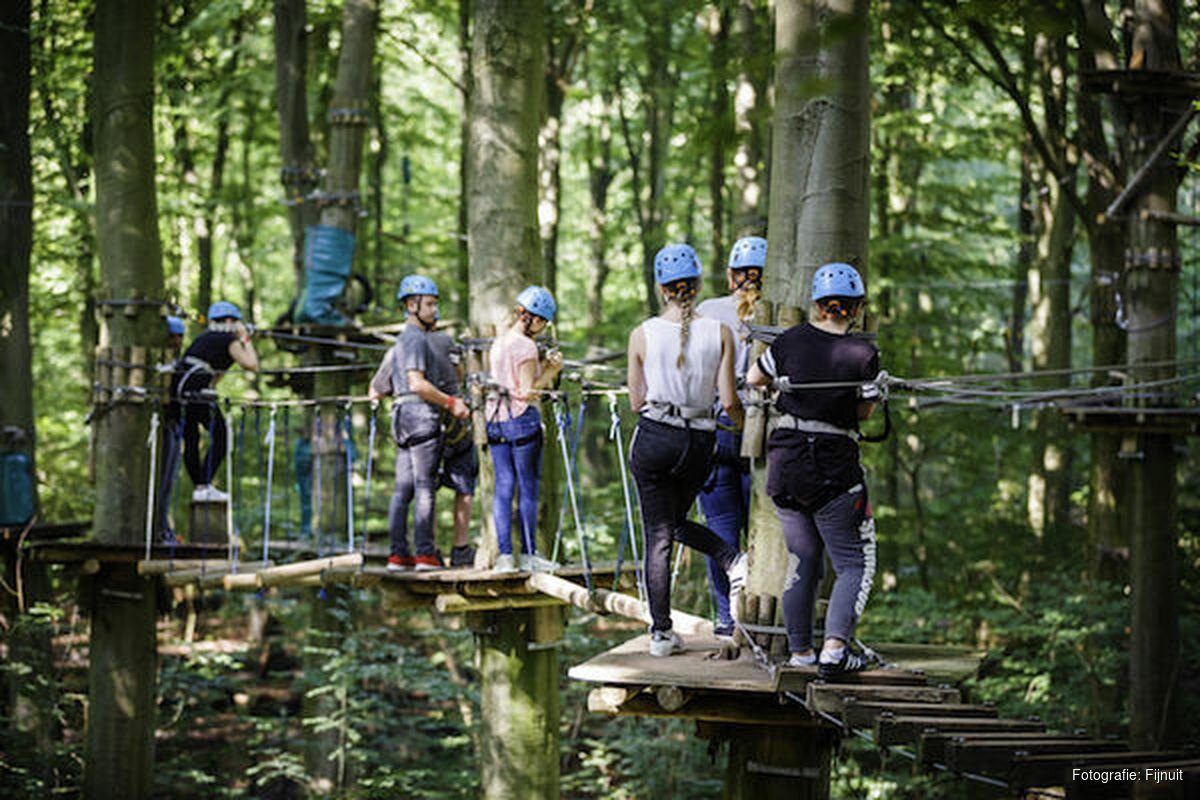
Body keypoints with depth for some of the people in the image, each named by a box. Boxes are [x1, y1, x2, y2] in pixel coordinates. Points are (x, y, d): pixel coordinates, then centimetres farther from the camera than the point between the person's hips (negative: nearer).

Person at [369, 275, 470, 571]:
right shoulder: (417, 339, -7)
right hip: (422, 414, -9)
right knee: (425, 487, -9)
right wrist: (450, 402, -15)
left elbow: (375, 392, 27)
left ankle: (398, 554, 3)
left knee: (403, 488, 6)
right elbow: (417, 383, -20)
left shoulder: (399, 345, 24)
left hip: (403, 420, 9)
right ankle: (425, 554, -12)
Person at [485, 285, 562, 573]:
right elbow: (528, 391, -14)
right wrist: (552, 371, -4)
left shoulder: (499, 342, 13)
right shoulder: (525, 346, -12)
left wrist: (544, 365, 12)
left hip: (495, 419, 7)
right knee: (528, 488, 1)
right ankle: (528, 553, 3)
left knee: (503, 487, 6)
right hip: (522, 418, -7)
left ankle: (504, 555, 2)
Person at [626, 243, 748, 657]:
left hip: (653, 440, -2)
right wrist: (742, 423, 17)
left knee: (657, 537, 4)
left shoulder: (643, 335, -5)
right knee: (677, 522, 24)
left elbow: (636, 402, 1)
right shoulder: (719, 334, -4)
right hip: (699, 442, 2)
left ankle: (661, 631, 2)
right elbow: (729, 401, -4)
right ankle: (734, 560, -3)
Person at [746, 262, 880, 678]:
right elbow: (864, 410, 2)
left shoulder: (791, 341, -2)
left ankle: (799, 652, 18)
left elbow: (753, 379, 15)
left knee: (801, 561, 16)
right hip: (834, 469, -4)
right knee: (855, 565, 6)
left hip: (784, 465, 4)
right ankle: (835, 647, -10)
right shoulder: (862, 353, -10)